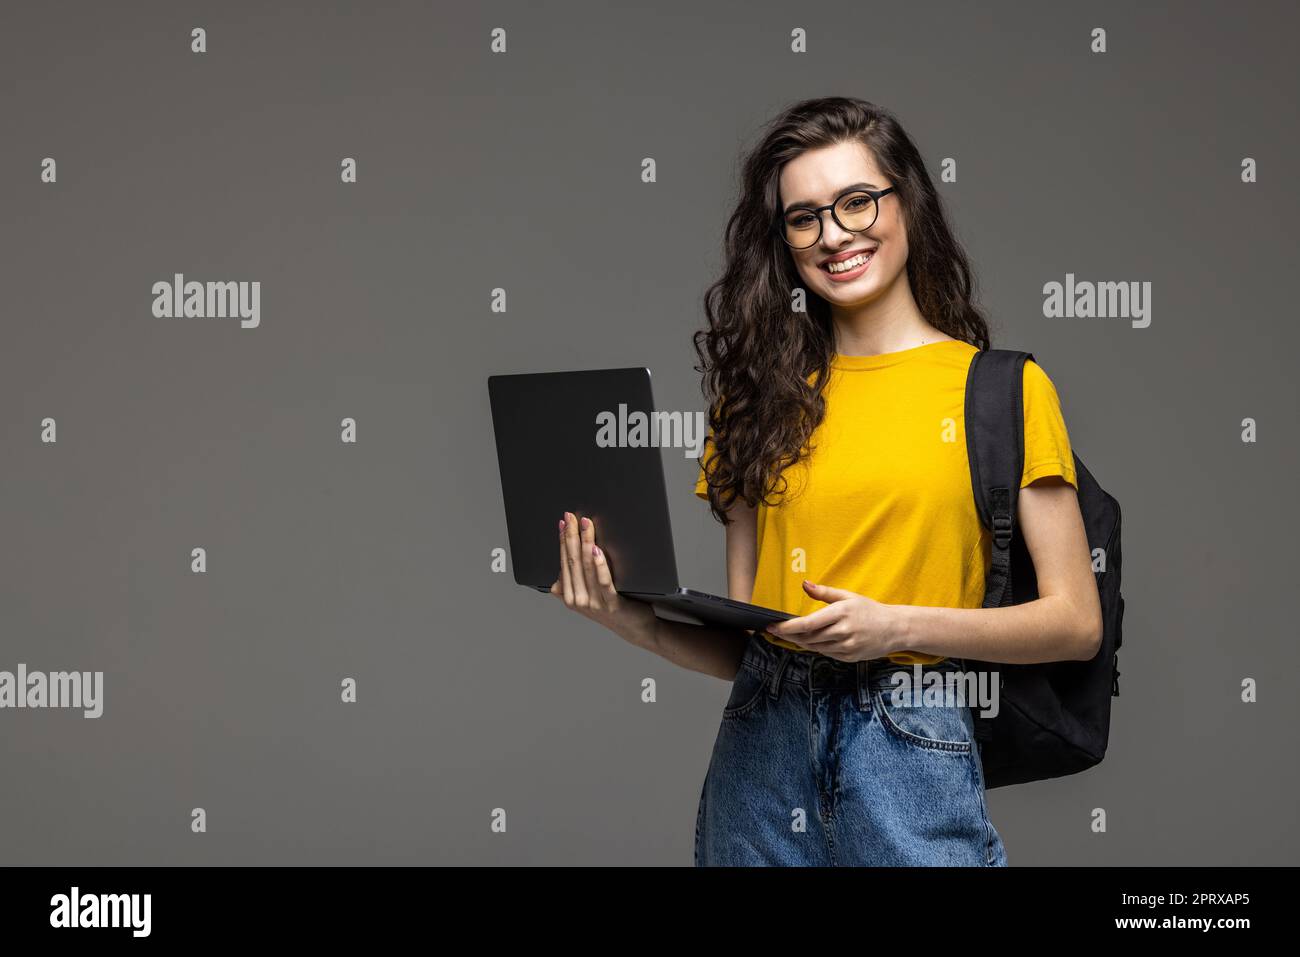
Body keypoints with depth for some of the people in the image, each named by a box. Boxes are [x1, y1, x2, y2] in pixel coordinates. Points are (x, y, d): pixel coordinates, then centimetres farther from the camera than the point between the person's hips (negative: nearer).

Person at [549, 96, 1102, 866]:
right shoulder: (764, 393, 10)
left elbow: (1075, 623, -3)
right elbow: (739, 641, 9)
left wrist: (899, 626, -13)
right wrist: (634, 620, -9)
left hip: (910, 751, -3)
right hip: (762, 743, 3)